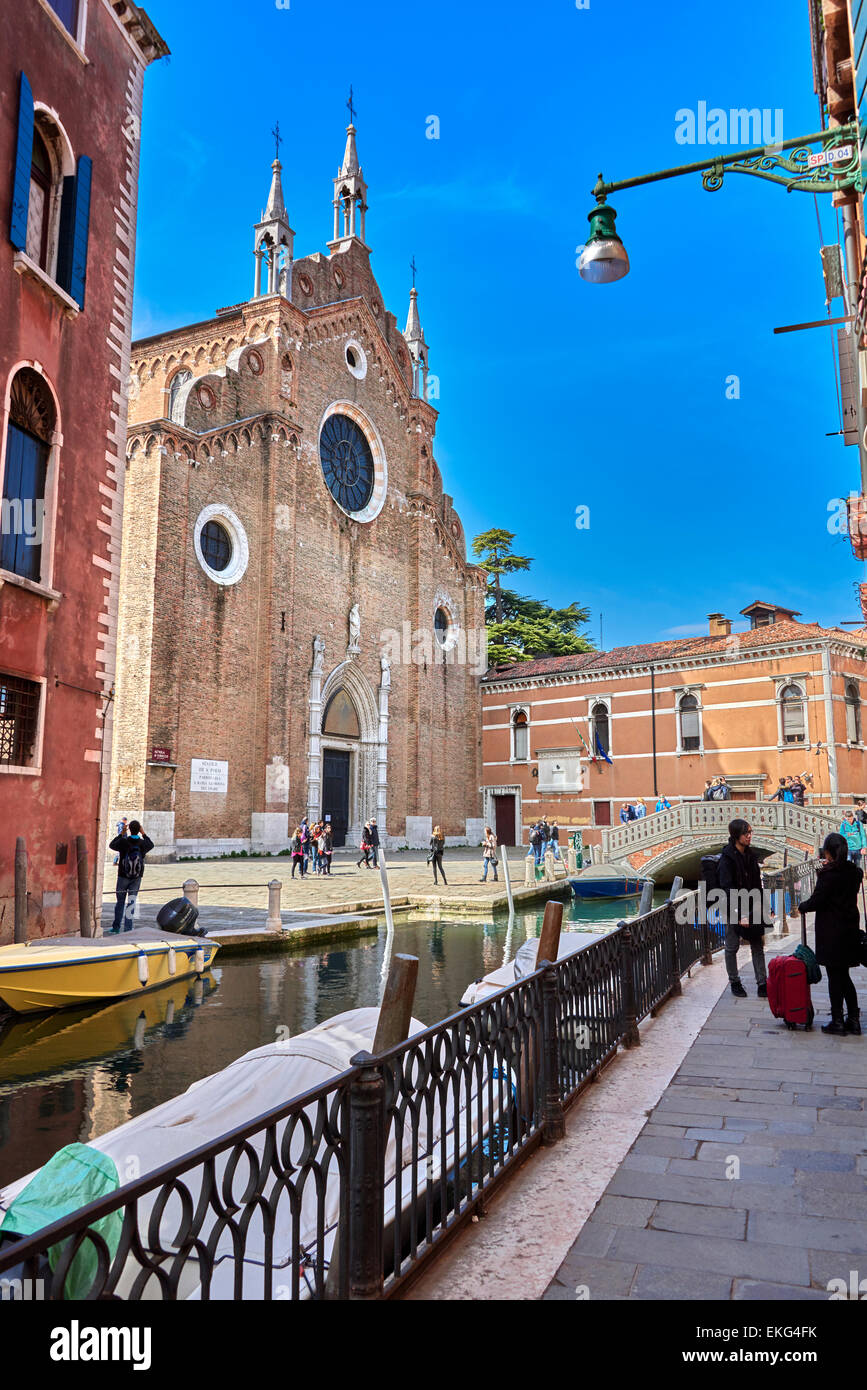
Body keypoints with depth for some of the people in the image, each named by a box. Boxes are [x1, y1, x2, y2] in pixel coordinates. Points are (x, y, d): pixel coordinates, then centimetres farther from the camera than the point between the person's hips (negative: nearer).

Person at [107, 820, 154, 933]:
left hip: (123, 877, -1)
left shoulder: (123, 842, -16)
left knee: (120, 902, 13)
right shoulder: (143, 844, -10)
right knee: (131, 902, 7)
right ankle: (127, 929, 4)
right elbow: (151, 845, 14)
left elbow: (112, 845, 5)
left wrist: (121, 834, 7)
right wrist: (143, 834, 15)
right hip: (137, 878, 1)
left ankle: (116, 927, 19)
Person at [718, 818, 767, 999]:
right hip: (734, 909, -6)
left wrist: (760, 908, 10)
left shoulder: (749, 855, 6)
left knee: (757, 946, 7)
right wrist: (740, 914, -24)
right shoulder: (727, 857, -16)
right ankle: (734, 983, 21)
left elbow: (757, 884, 13)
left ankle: (762, 984, 13)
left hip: (752, 908, 6)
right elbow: (728, 888, -21)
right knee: (732, 947, 7)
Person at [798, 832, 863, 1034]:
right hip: (850, 928, 7)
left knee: (835, 977, 1)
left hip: (832, 931, -7)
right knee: (844, 976, 16)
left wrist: (802, 906, 4)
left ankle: (837, 1021, 6)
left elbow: (816, 901, -16)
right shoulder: (855, 872, 4)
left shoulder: (828, 874, -17)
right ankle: (853, 1020, 18)